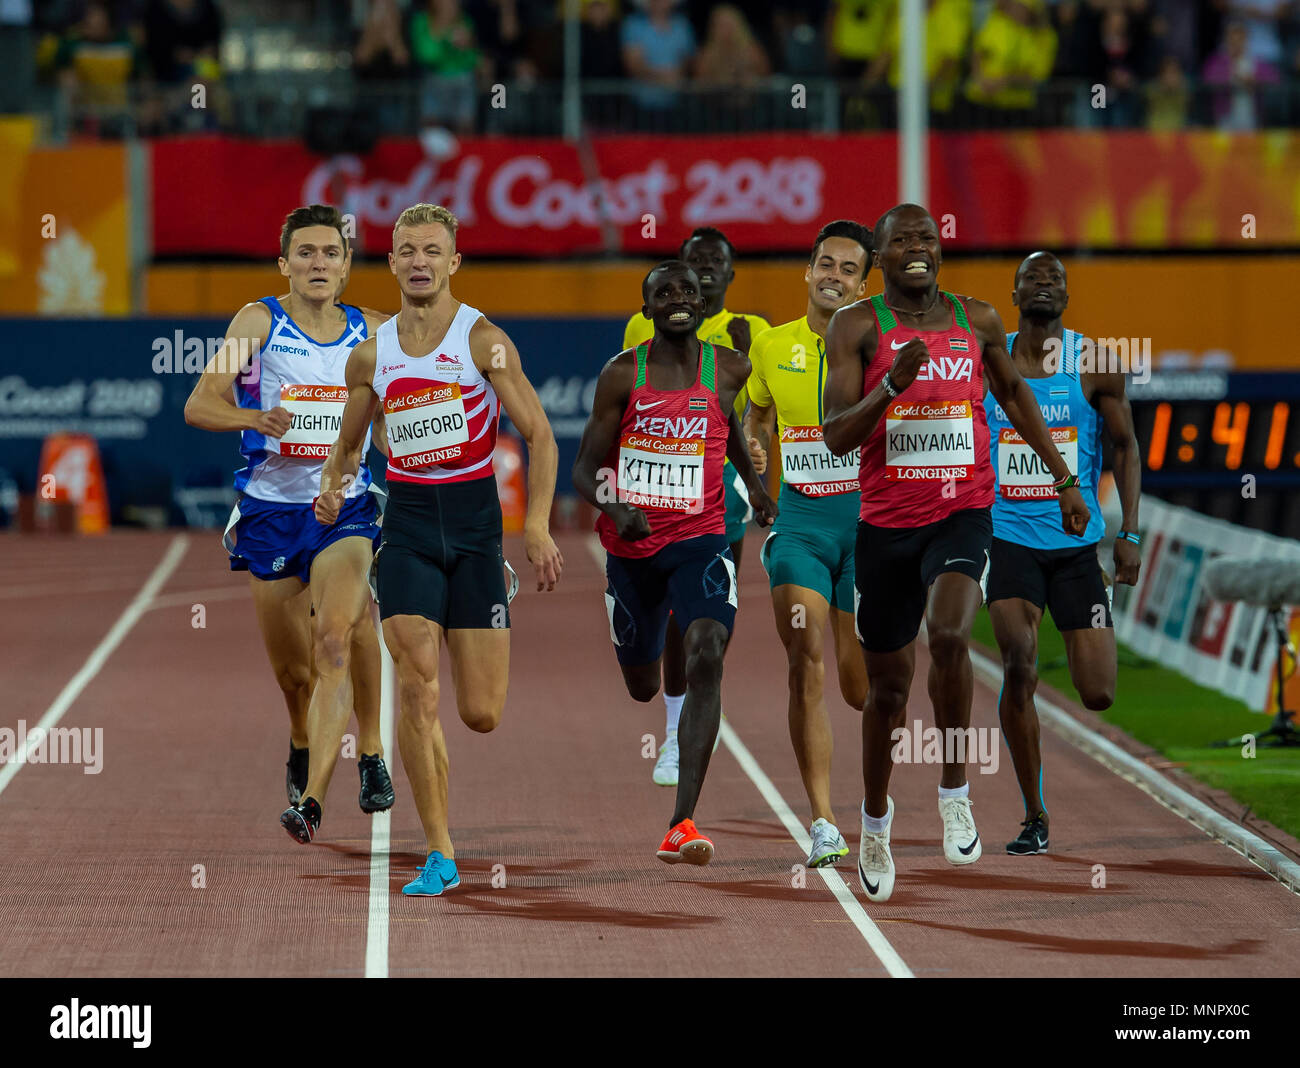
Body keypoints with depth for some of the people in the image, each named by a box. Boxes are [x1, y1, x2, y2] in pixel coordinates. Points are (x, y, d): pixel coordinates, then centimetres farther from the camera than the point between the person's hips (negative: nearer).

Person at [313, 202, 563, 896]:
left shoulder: (483, 341, -4)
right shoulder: (371, 355, 6)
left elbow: (540, 436, -4)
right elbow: (348, 445, 20)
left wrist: (537, 525, -14)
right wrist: (331, 490, -2)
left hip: (475, 524, -2)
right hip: (407, 524, 2)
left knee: (481, 715, -2)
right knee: (416, 689, -15)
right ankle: (440, 855, -9)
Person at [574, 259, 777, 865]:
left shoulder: (731, 369, -1)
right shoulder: (622, 376, -6)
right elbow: (585, 468, -5)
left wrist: (753, 480, 23)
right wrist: (614, 508, -24)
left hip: (700, 541, -1)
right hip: (632, 547, 1)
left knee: (706, 660, -25)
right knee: (642, 688, 16)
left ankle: (681, 826, -30)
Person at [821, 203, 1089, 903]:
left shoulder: (978, 321, 5)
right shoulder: (856, 328, -4)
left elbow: (1014, 395, 22)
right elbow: (836, 437, -12)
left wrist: (1064, 480, 24)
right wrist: (892, 383, -27)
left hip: (962, 515, 0)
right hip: (886, 523, 0)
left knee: (948, 635, -28)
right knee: (888, 683, 10)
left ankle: (954, 790, -11)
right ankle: (875, 818, 35)